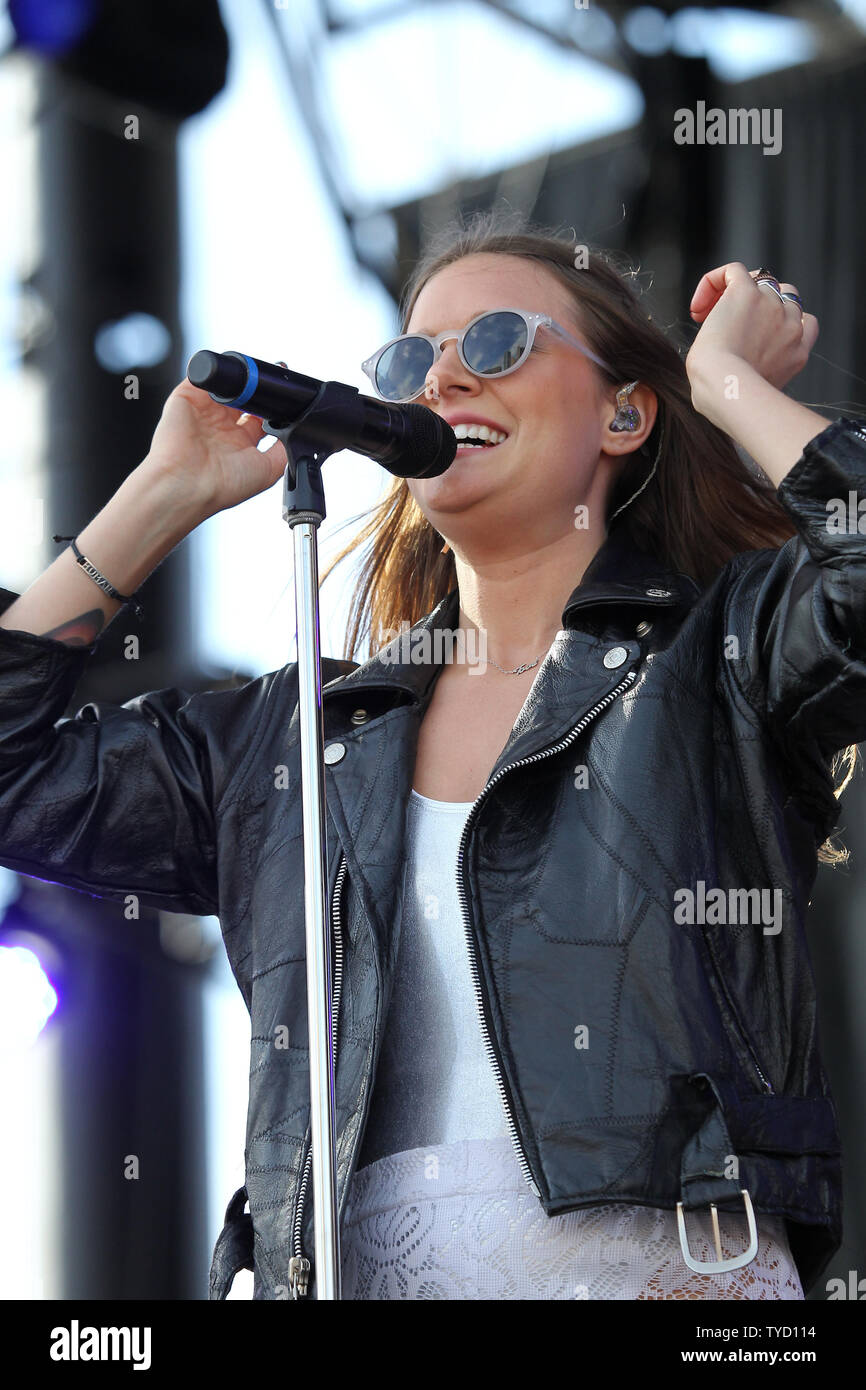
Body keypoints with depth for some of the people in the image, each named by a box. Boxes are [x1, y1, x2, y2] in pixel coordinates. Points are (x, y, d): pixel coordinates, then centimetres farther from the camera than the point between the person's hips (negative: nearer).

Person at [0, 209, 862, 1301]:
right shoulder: (288, 737, 21)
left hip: (661, 1263, -4)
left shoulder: (717, 655, 9)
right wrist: (168, 492, 22)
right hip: (348, 1271, 4)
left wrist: (730, 383, 4)